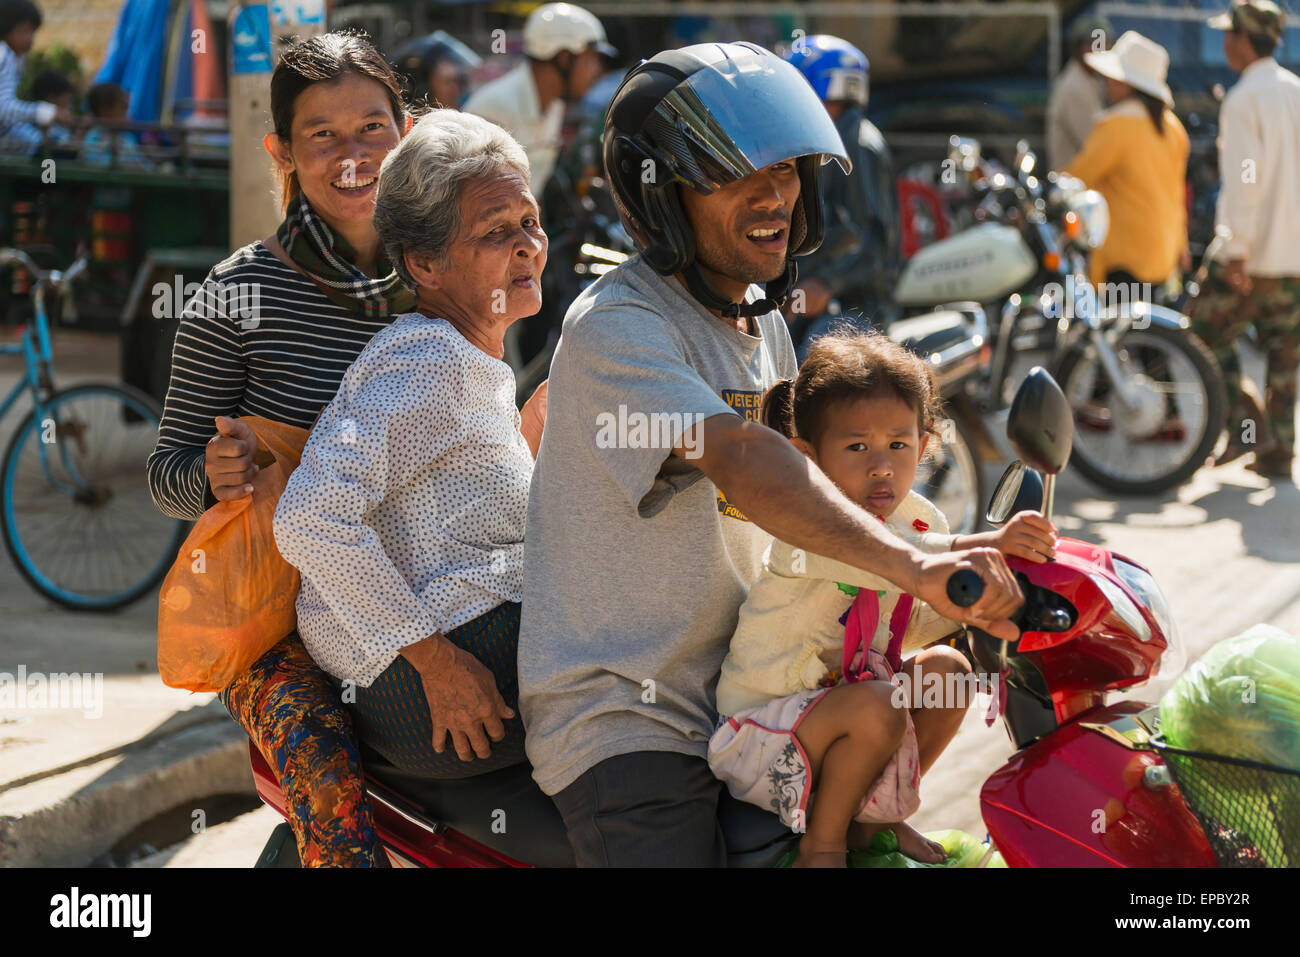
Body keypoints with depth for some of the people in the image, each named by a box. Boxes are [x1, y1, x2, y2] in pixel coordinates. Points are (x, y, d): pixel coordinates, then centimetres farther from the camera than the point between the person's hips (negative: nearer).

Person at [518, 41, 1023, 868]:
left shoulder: (762, 318, 12)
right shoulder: (615, 327, -17)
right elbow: (741, 462, -32)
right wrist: (915, 567, -43)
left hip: (738, 703, 8)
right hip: (626, 726, -8)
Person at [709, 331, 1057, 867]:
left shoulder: (918, 518, 1)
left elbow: (910, 625, 12)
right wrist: (984, 545, -55)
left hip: (840, 696, 8)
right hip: (759, 720, -8)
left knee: (947, 667, -1)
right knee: (876, 705, -31)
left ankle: (871, 817, 12)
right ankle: (821, 846, -9)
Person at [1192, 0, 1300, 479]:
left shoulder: (1243, 100, -12)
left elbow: (1245, 179, -19)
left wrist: (1236, 249, -18)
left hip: (1253, 251, -7)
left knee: (1208, 333, 6)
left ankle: (1245, 425, -4)